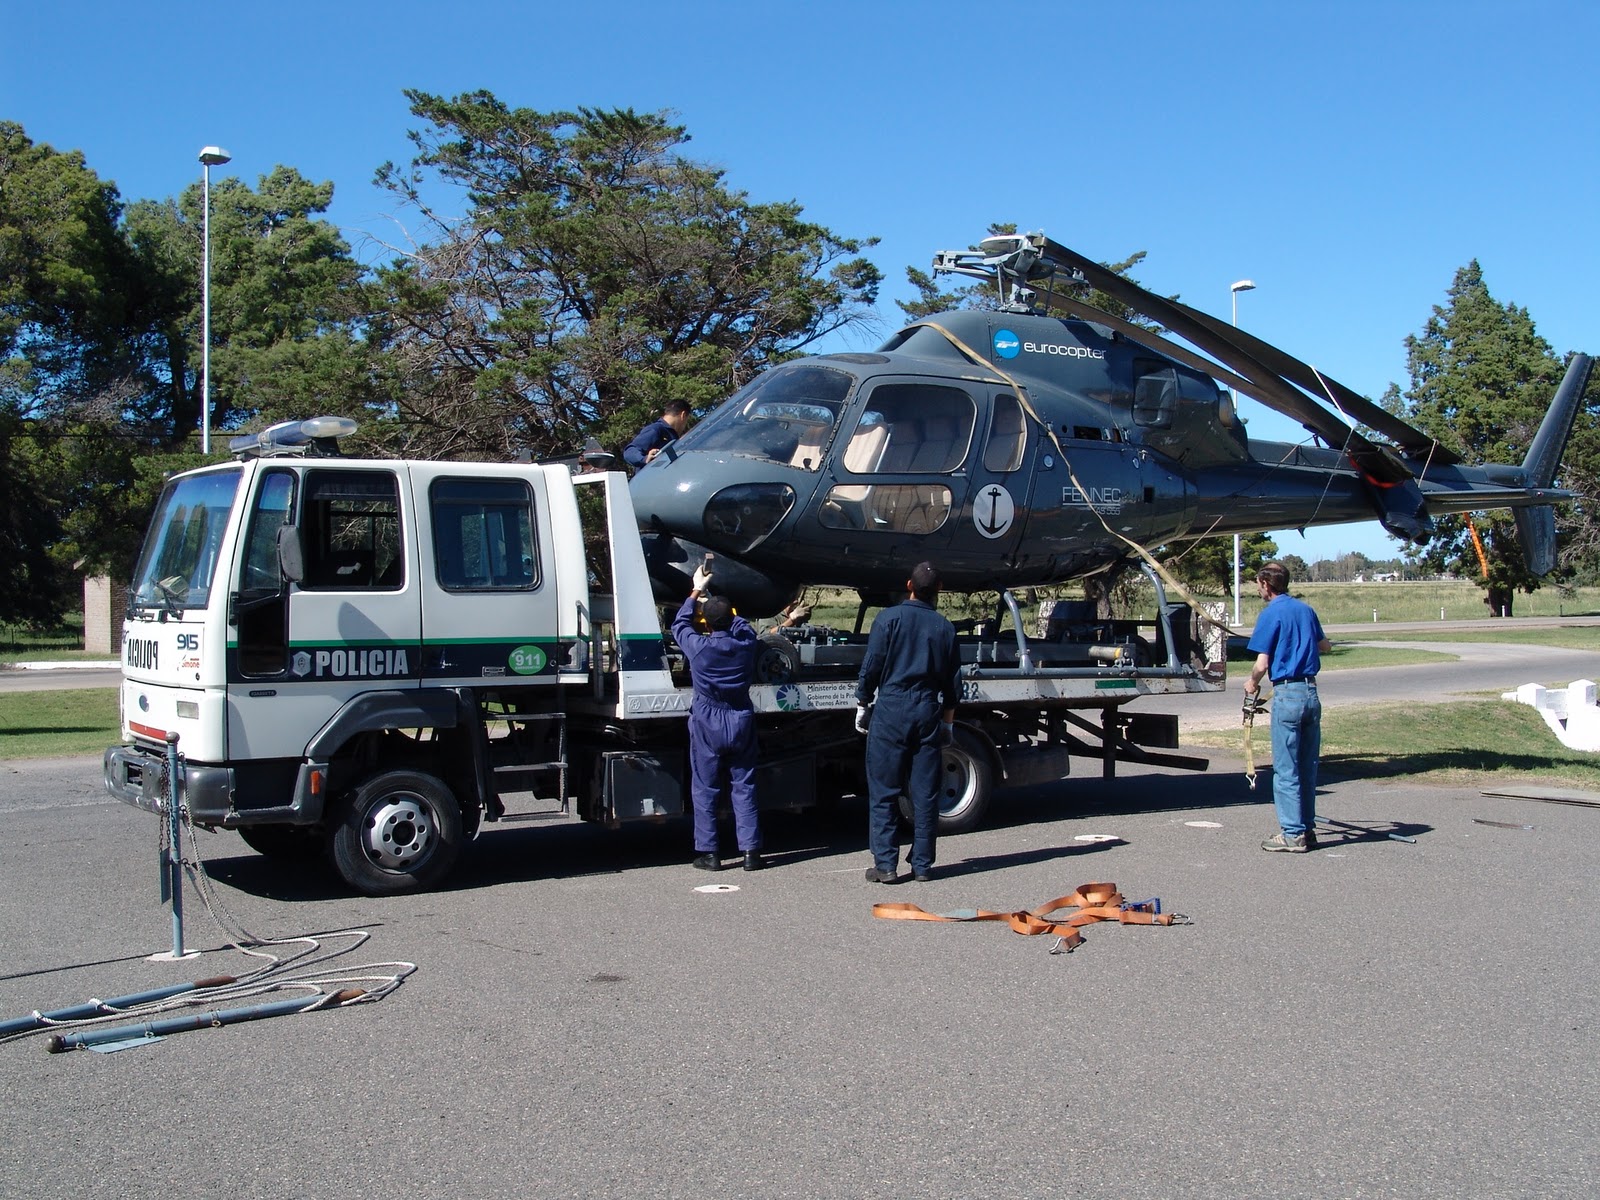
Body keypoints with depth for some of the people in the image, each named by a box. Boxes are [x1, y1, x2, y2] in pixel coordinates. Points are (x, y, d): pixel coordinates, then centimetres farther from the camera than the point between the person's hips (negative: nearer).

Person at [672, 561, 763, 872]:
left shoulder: (699, 646, -14)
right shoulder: (747, 644, -7)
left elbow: (679, 624, 8)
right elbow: (740, 623, 18)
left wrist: (697, 591, 19)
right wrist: (719, 603, 33)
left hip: (707, 725, -2)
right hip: (740, 723, 2)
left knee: (705, 790, 6)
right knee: (743, 787, 8)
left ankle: (708, 852, 6)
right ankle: (751, 850, 5)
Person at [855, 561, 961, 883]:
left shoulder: (890, 619, -4)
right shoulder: (945, 627, 8)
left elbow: (870, 668, -5)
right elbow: (953, 681, 12)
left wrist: (862, 706, 7)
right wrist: (948, 721, 21)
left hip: (890, 711, -3)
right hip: (927, 712, 3)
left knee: (883, 792, 2)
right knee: (925, 793, 8)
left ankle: (885, 865, 1)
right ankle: (922, 865, 12)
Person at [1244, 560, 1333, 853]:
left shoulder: (1271, 614, -9)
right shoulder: (1306, 609, 11)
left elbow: (1262, 665, -12)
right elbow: (1324, 646, 27)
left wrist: (1251, 684, 8)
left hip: (1287, 694, -7)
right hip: (1311, 692, 7)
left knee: (1286, 769, -1)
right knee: (1307, 767, 13)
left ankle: (1292, 834, 1)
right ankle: (1307, 829, 18)